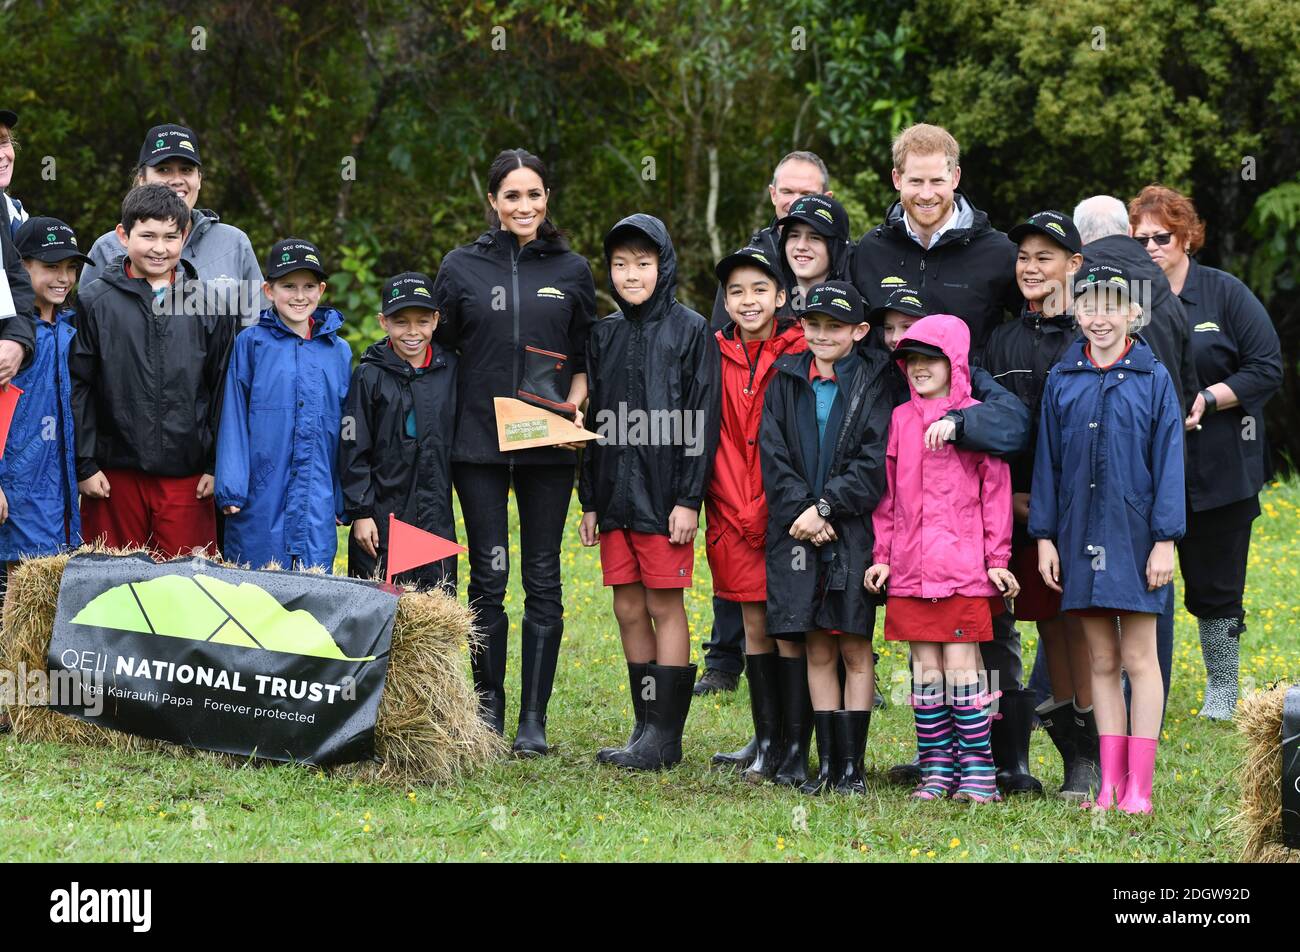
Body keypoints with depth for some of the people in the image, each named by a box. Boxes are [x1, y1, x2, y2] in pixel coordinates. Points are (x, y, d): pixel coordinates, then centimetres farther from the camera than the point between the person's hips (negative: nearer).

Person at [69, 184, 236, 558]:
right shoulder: (95, 301, 2)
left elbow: (224, 390, 8)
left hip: (187, 477, 1)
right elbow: (78, 389, 2)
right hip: (114, 475, -1)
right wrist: (84, 465, -3)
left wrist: (217, 465, 3)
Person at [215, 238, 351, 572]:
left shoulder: (339, 351, 10)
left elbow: (348, 429, 15)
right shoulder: (250, 344, 2)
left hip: (318, 503, 2)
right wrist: (231, 488, -6)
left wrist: (347, 500, 13)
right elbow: (233, 419, 1)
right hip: (260, 496, -2)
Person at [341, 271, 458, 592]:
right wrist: (360, 512, -7)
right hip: (383, 515, -2)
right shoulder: (370, 376, -2)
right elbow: (353, 450, -2)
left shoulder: (450, 370, 7)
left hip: (437, 517, 3)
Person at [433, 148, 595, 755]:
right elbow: (441, 350, 9)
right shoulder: (462, 267, 5)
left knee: (542, 578, 1)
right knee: (489, 574, 0)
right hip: (478, 441, 0)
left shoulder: (571, 271, 8)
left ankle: (534, 720, 5)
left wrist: (573, 408, -4)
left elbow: (585, 357, 13)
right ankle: (487, 709, 12)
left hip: (548, 445, 1)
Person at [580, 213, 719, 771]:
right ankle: (646, 726, 14)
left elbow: (701, 421, -7)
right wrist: (590, 501, 12)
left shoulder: (690, 331, -3)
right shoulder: (605, 336, 13)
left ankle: (666, 734, -1)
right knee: (628, 609, 7)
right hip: (615, 493, 6)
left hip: (665, 493, -6)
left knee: (665, 605, -3)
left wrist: (689, 499, -13)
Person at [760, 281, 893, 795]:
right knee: (818, 652, 7)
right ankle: (826, 763, 12)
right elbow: (773, 455, 3)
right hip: (798, 533, 3)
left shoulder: (873, 382, 0)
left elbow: (874, 462, -8)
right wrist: (803, 512, -9)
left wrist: (826, 506, -15)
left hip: (854, 532, -3)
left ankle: (852, 764, 5)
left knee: (855, 650, 0)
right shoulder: (787, 380, 9)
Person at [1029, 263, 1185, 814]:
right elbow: (1047, 460, 9)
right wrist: (1044, 536, 5)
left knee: (1138, 658, -1)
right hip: (1081, 535, 3)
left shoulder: (1153, 379, -1)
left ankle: (1139, 786, 0)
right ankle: (1110, 783, 9)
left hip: (1133, 533, -3)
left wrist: (1165, 539, -9)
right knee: (1101, 660, 7)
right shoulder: (1062, 380, 7)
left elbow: (1168, 461, -3)